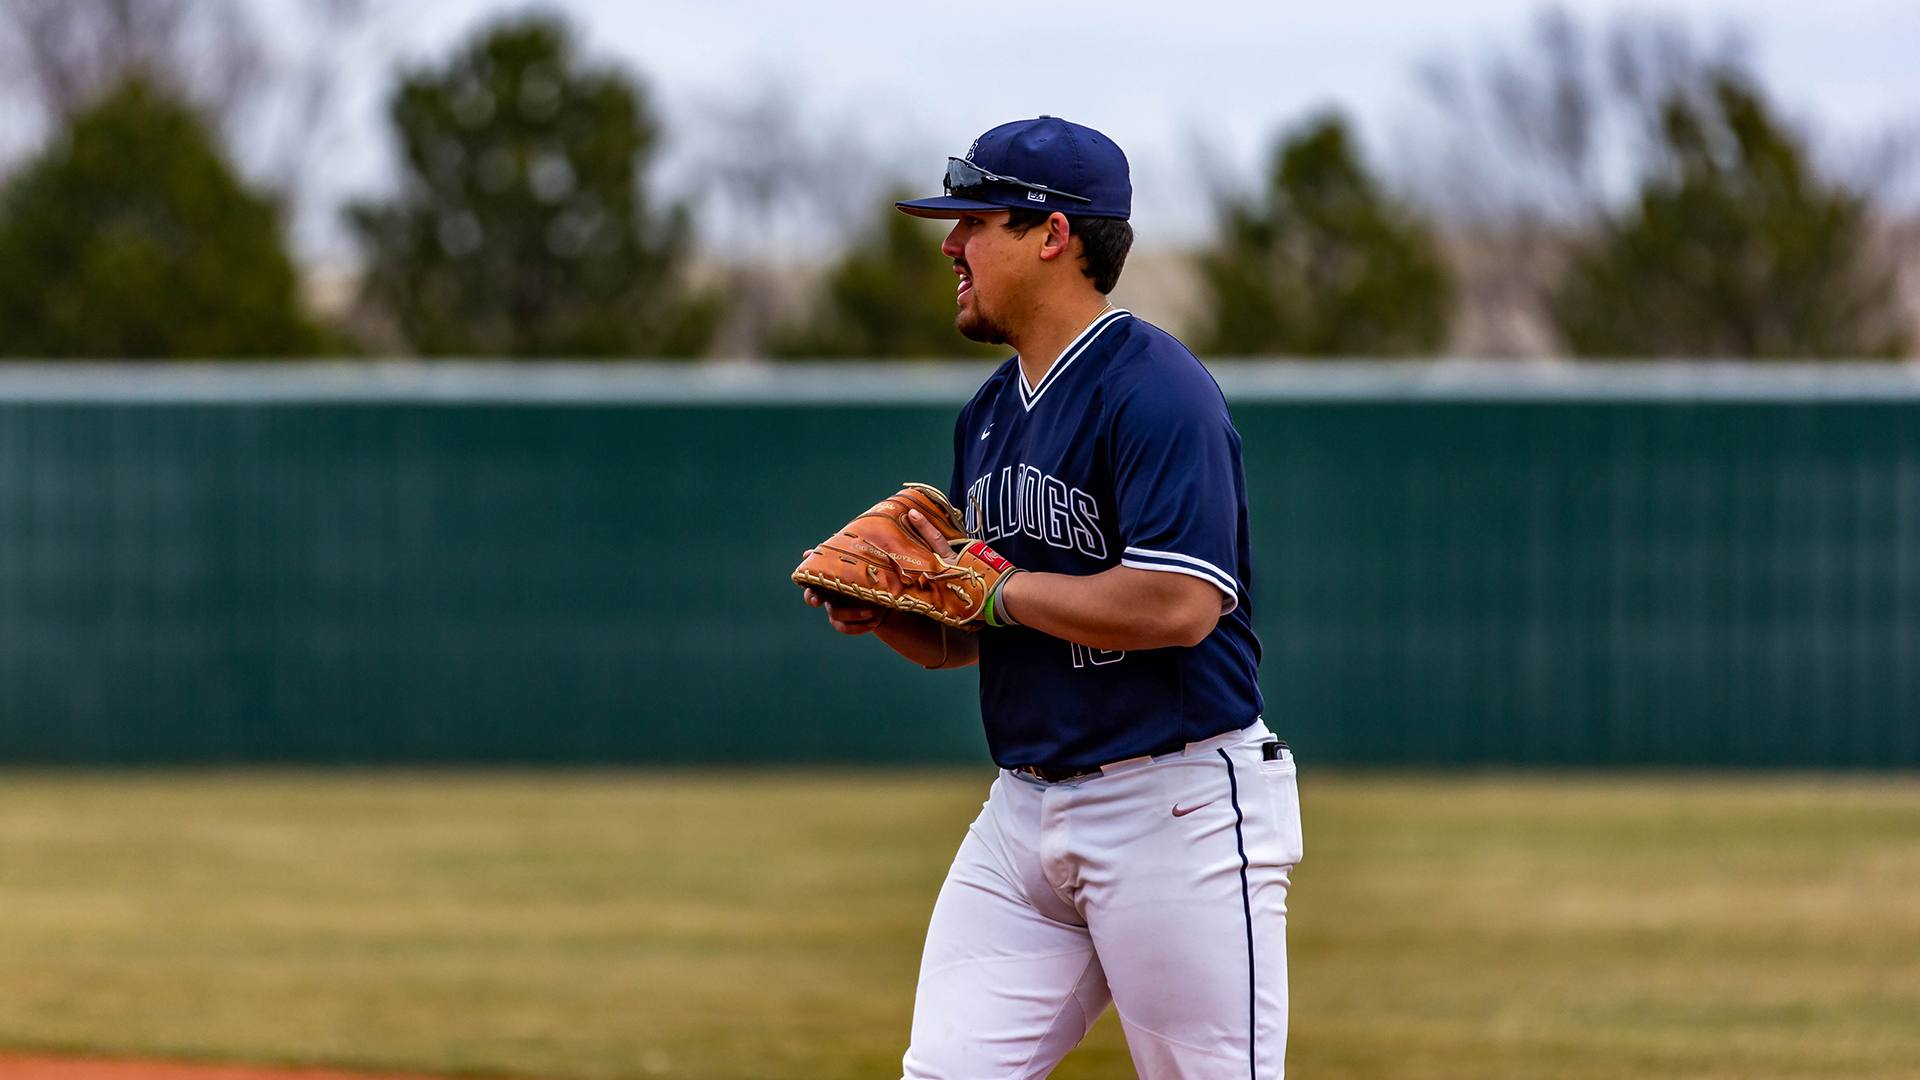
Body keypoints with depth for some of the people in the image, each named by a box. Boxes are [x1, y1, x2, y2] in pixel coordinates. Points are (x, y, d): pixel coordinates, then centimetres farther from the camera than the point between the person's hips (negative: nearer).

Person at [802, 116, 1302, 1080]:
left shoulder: (1155, 392, -14)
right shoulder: (990, 412, 15)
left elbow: (1177, 605, -25)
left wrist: (993, 589, -14)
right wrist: (879, 612, 0)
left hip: (1179, 807, -8)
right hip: (1024, 810, 9)